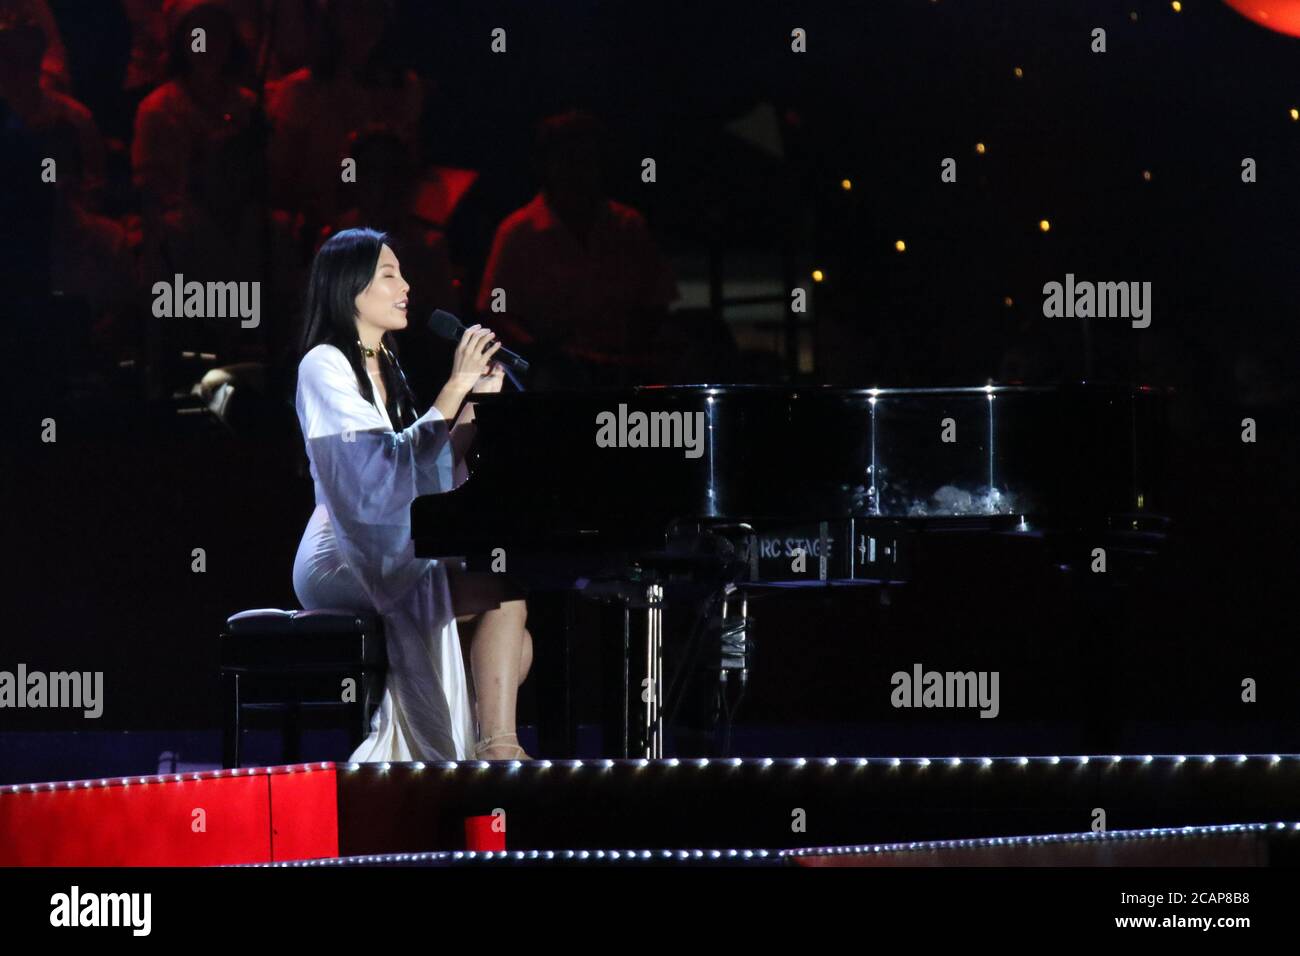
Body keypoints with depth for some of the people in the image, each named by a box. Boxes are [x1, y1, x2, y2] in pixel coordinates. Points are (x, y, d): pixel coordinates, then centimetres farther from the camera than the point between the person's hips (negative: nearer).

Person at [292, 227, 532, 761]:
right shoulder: (325, 366, -7)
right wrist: (456, 386, -18)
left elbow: (434, 467, 14)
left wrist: (477, 401, 3)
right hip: (343, 565, -9)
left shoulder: (384, 369, 20)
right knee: (505, 589, -22)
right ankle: (499, 754, -26)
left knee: (514, 642, -8)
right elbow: (393, 462, -19)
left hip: (395, 563, 9)